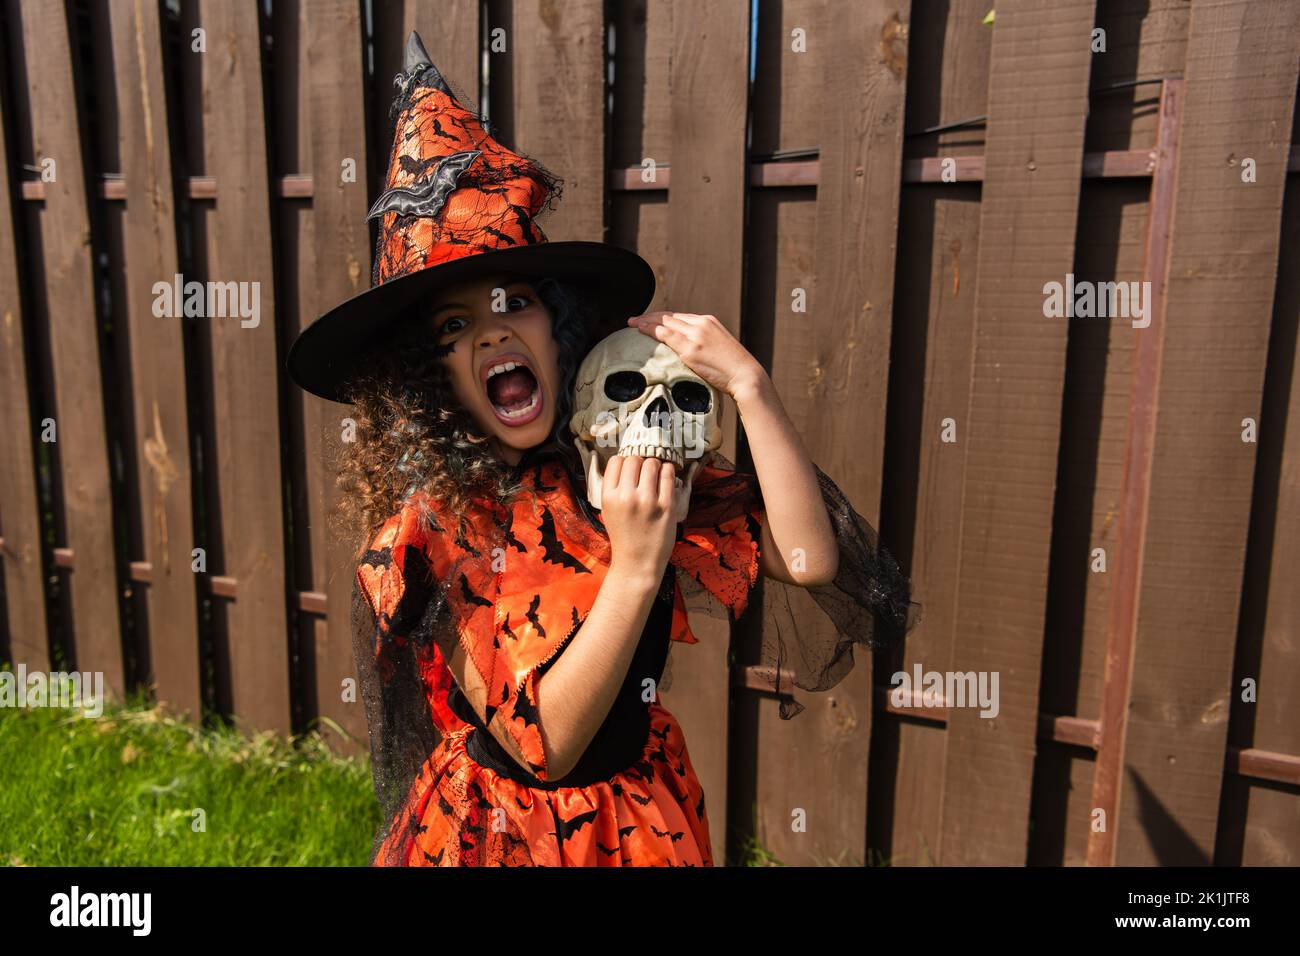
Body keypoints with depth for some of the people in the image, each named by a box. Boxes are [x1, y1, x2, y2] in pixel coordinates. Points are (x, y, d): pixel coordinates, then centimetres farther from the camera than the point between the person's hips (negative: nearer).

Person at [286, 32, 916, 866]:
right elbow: (540, 742, -23)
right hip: (498, 830, -3)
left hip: (647, 821, 3)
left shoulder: (629, 461, -11)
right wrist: (635, 569, -32)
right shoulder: (421, 536, -18)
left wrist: (748, 383, -24)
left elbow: (807, 557, -21)